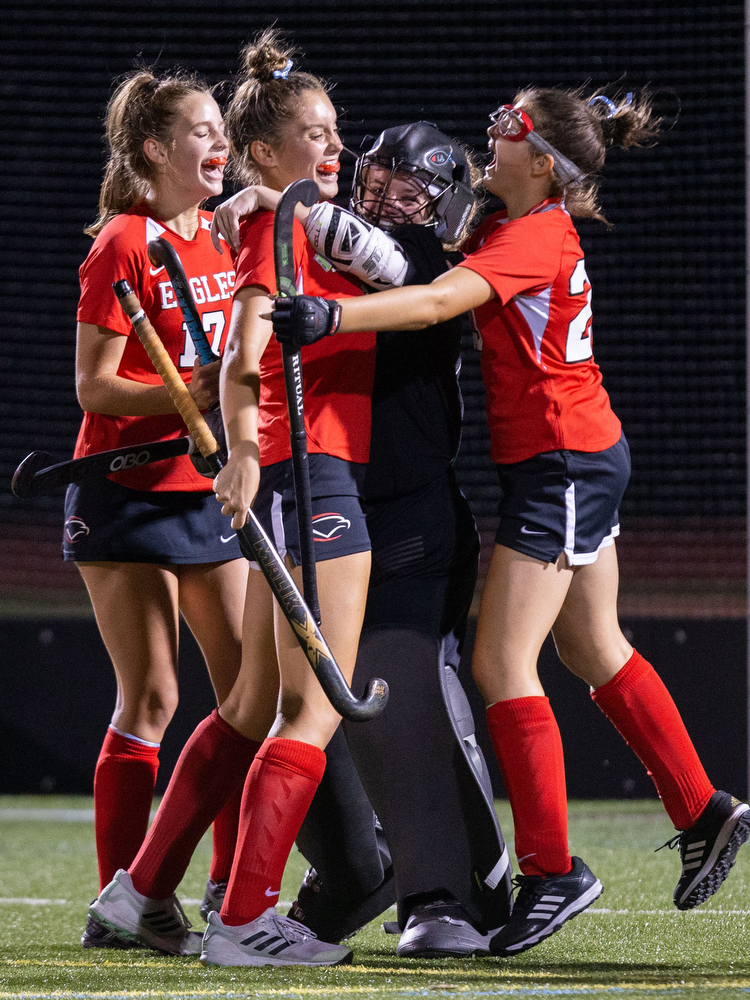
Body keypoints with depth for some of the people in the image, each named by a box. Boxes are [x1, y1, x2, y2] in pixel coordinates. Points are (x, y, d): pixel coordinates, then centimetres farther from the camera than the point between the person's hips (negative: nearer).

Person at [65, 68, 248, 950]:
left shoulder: (226, 239, 10)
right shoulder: (124, 246, -11)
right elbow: (93, 388, -14)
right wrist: (183, 393, -26)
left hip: (209, 490, 7)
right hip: (127, 494, -7)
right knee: (150, 700, -7)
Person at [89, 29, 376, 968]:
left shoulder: (307, 226, 18)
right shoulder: (278, 224, -11)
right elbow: (244, 361, -23)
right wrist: (245, 452, -32)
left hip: (308, 473, 10)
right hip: (312, 468, -10)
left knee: (256, 705, 14)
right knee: (315, 708, -8)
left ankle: (141, 892, 17)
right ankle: (245, 920, -7)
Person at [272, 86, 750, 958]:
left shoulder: (534, 238, -19)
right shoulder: (524, 230, 10)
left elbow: (439, 301, -34)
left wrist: (335, 316, -45)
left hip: (561, 463, -10)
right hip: (586, 459, 10)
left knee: (502, 665, -9)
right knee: (595, 651, 20)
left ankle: (550, 869, -6)